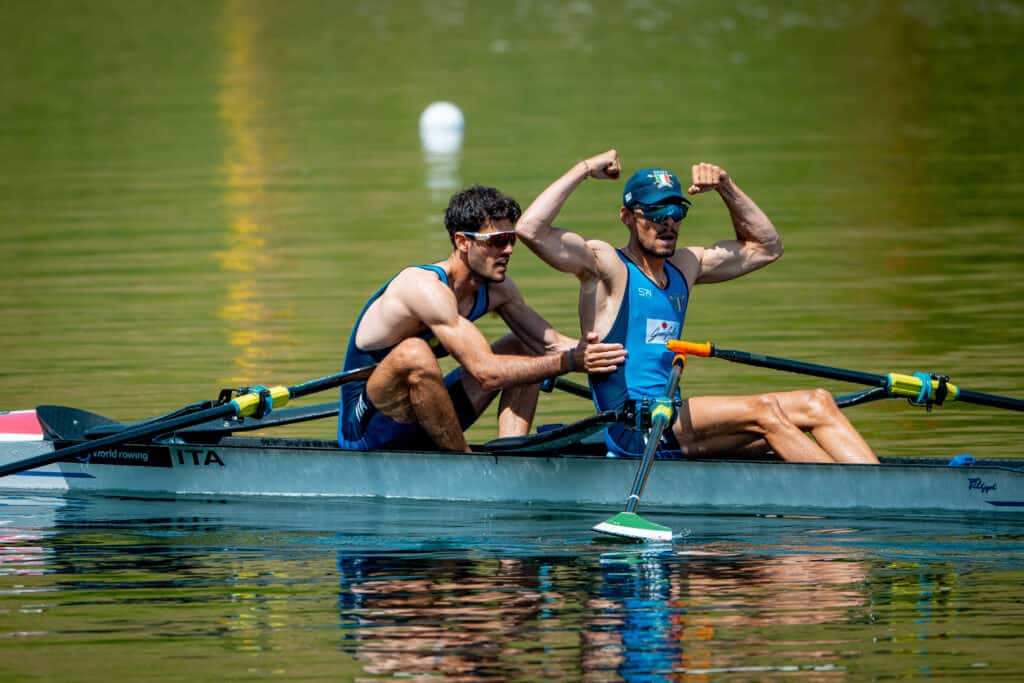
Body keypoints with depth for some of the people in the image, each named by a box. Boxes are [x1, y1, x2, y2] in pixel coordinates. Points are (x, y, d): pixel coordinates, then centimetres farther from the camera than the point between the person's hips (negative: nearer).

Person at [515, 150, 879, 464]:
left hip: (674, 422, 8)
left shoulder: (685, 266, 19)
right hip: (630, 428, -8)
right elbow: (529, 229, -17)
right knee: (762, 411, -25)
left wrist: (726, 187, 15)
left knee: (817, 404, -5)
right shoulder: (606, 265, -3)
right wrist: (583, 170, -10)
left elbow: (764, 247, 27)